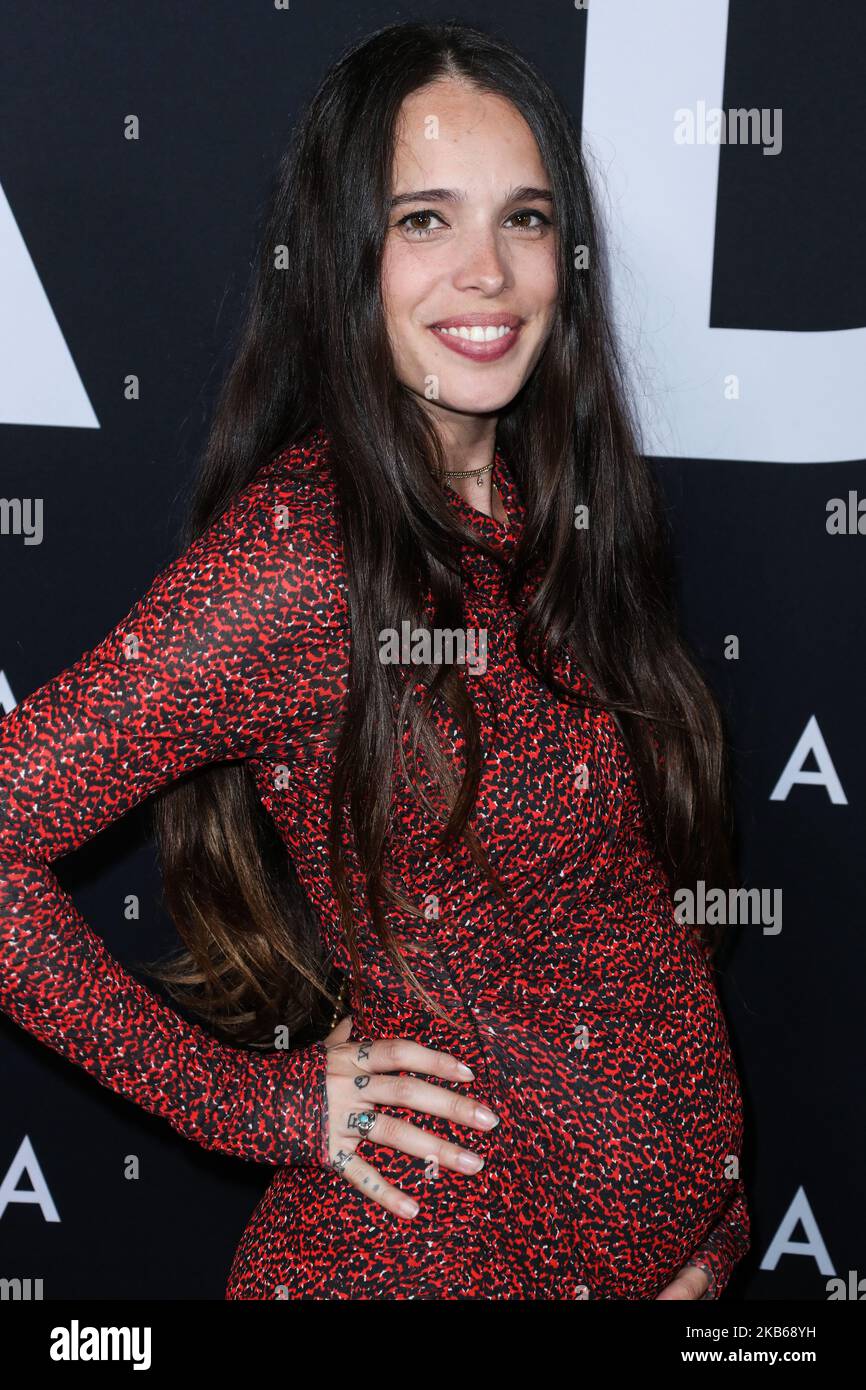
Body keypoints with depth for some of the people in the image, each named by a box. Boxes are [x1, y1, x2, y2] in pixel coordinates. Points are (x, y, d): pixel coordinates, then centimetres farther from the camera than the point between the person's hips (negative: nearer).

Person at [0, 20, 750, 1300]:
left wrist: (708, 1211, 6)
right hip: (444, 1241, -6)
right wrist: (250, 1100, -16)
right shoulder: (299, 551, -20)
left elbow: (644, 899, 9)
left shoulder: (561, 513, 1)